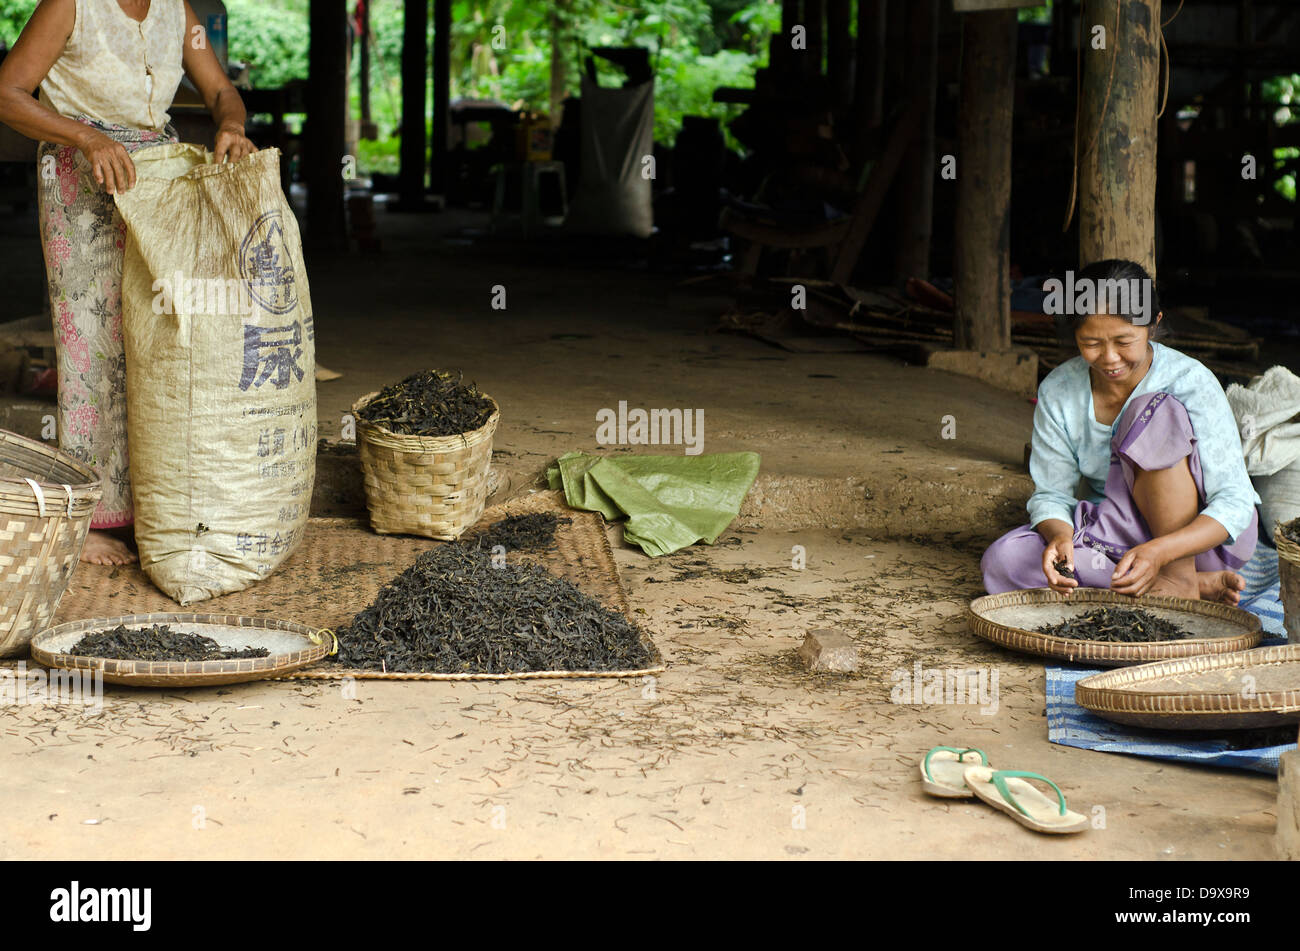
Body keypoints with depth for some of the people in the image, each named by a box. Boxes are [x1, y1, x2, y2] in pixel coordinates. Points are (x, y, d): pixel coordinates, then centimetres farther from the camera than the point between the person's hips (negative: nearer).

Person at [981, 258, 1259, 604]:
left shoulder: (1191, 381, -18)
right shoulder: (1058, 392, -7)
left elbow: (1235, 502, -21)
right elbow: (1051, 494, -3)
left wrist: (1159, 552, -39)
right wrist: (1060, 536, -29)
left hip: (1203, 534, -4)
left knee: (1155, 413, -28)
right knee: (1002, 562, -23)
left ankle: (1181, 577, -21)